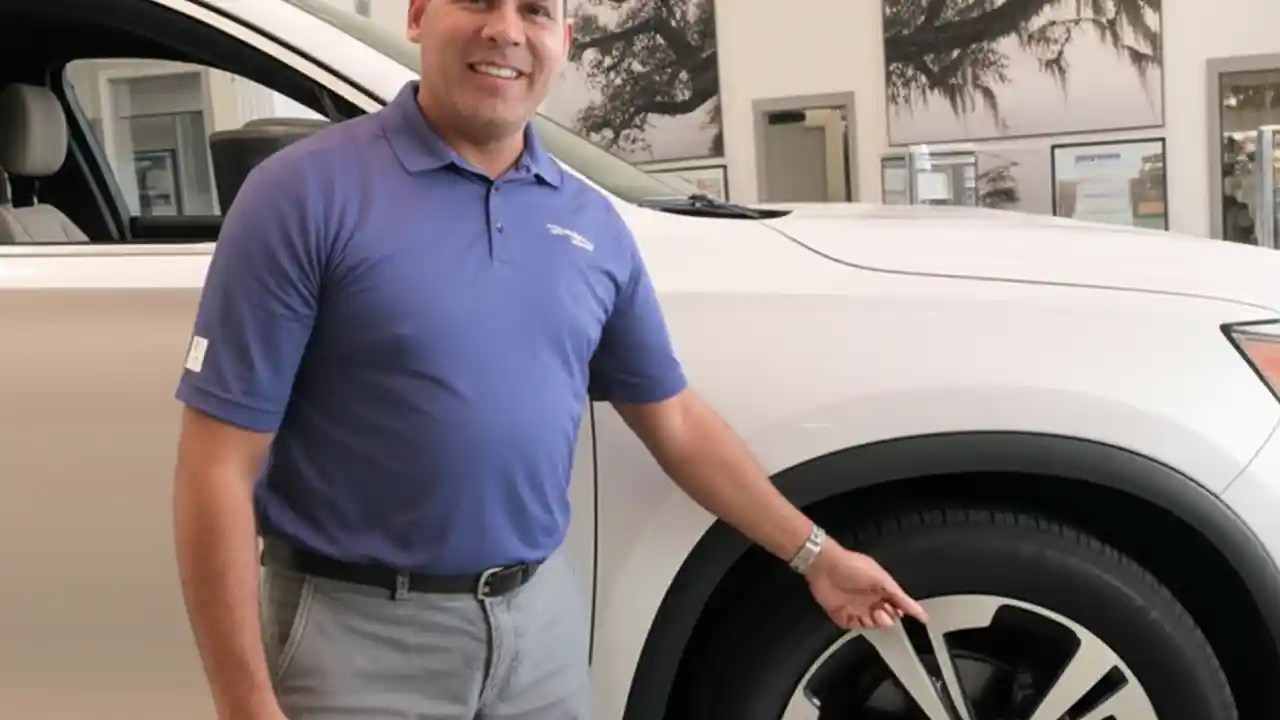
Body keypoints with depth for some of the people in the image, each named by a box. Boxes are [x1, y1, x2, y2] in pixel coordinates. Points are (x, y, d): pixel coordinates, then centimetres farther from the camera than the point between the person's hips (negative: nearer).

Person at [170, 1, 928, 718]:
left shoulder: (595, 224, 4)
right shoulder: (307, 193, -11)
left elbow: (673, 417, 14)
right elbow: (220, 465, -13)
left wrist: (814, 554, 15)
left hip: (545, 618, 5)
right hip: (360, 631, -5)